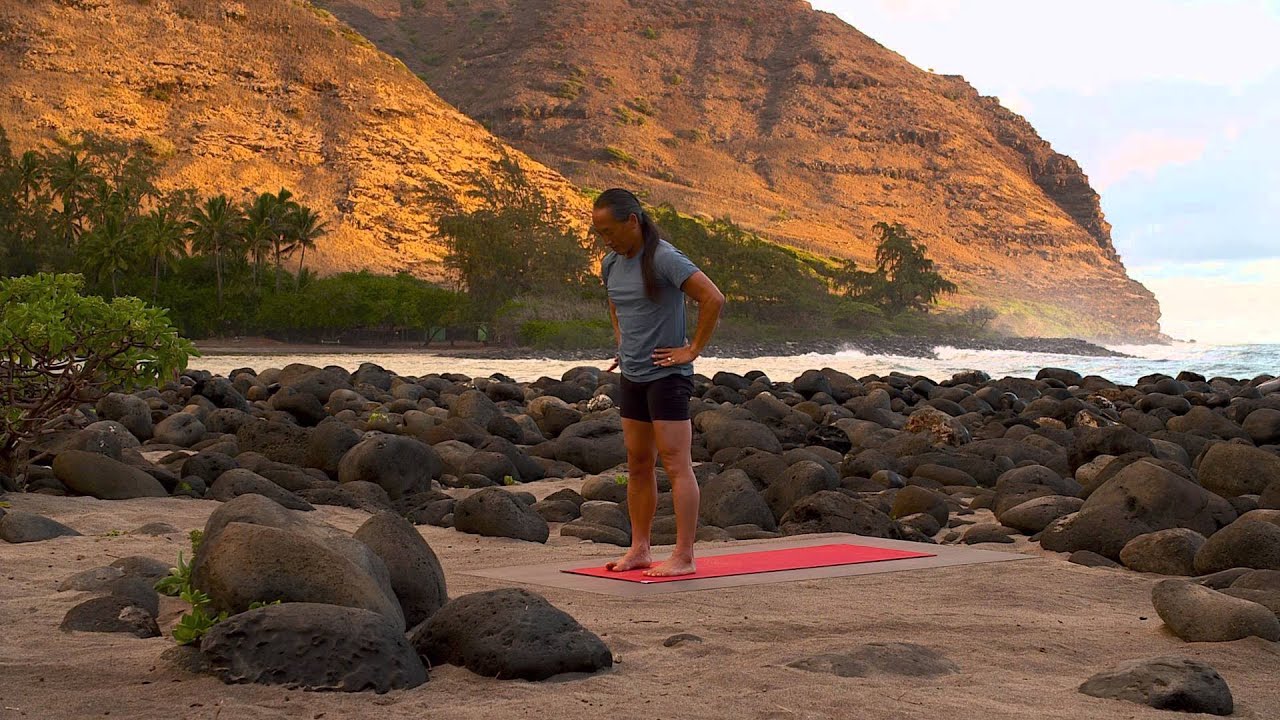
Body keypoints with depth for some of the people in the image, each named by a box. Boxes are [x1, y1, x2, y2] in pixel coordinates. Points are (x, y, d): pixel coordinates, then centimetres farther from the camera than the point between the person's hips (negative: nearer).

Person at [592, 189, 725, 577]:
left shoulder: (664, 259, -16)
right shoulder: (611, 264, 9)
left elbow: (714, 298, -22)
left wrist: (693, 350, -18)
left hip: (667, 375, -8)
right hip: (632, 376, 8)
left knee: (676, 465, -8)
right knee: (638, 464, 11)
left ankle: (684, 557, -7)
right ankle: (639, 550, 19)